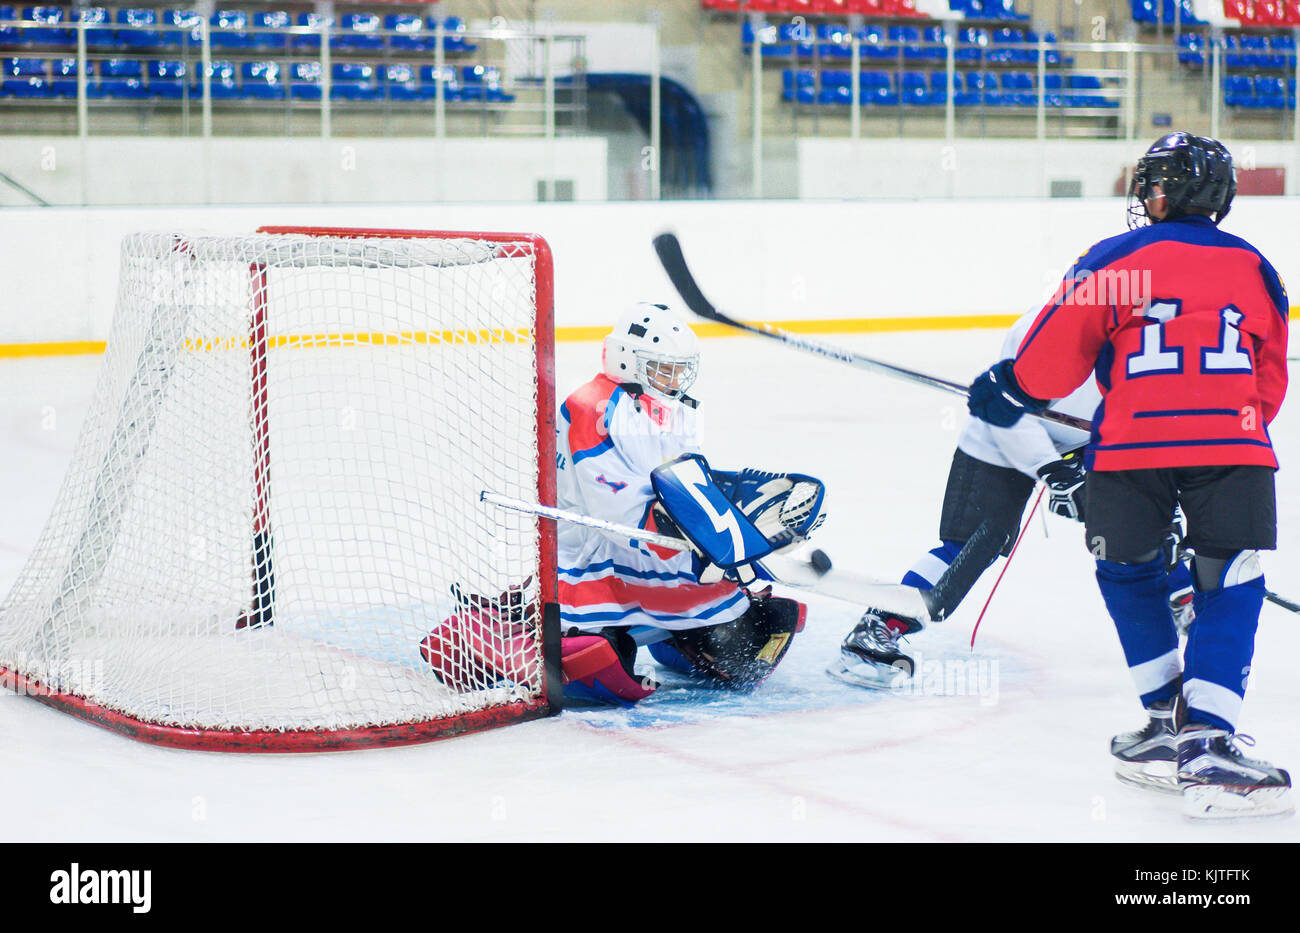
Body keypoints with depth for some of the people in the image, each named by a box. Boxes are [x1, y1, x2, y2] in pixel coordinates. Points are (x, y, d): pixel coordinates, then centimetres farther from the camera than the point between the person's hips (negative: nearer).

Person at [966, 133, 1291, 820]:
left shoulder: (1113, 262, 7)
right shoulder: (1254, 267, 18)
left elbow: (1053, 357, 7)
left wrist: (1006, 390, 25)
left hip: (1133, 448, -1)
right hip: (1233, 446, 1)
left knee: (1128, 572, 21)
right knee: (1229, 590, 6)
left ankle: (1170, 721, 22)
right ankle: (1206, 744, -10)